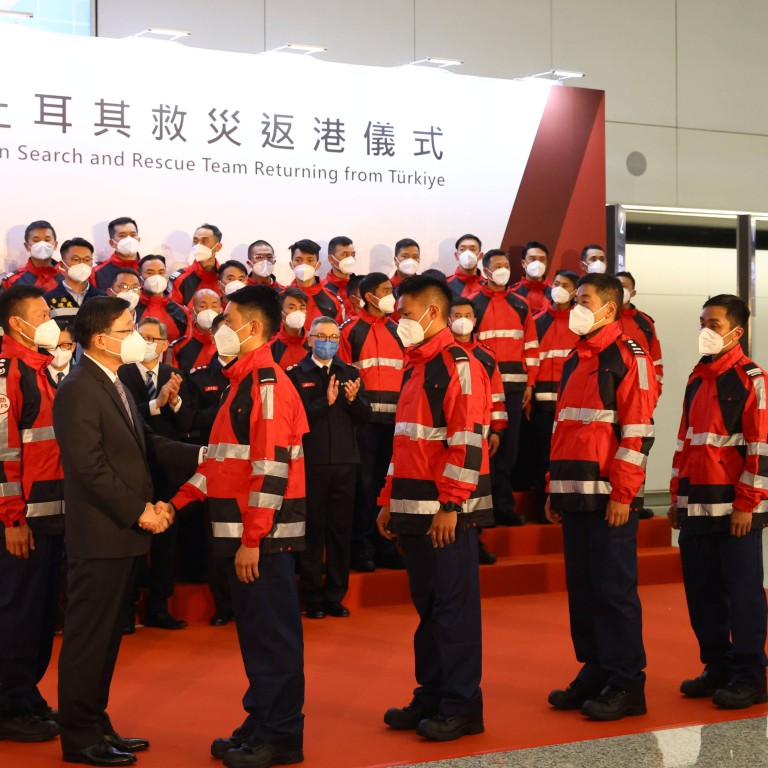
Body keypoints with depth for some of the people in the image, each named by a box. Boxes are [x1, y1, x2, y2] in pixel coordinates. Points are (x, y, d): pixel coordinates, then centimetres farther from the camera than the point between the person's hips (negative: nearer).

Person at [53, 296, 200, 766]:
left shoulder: (115, 385, 16)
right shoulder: (78, 392, -15)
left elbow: (146, 444, 13)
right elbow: (90, 468, -20)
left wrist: (201, 456, 2)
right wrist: (139, 512, -17)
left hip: (125, 534, 9)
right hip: (100, 536, -9)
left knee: (107, 636, 15)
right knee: (88, 637, 0)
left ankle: (96, 724, 25)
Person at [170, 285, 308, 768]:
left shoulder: (268, 384, -15)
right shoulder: (244, 381, 16)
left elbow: (271, 466, -21)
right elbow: (225, 457, 20)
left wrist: (253, 539, -22)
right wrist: (179, 500, 16)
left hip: (264, 535, -10)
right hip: (245, 533, 10)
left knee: (272, 634, -1)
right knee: (256, 632, 15)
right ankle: (262, 724, 25)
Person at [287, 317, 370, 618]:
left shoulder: (350, 373, 11)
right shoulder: (296, 374, 0)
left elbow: (365, 415, 5)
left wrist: (354, 399, -14)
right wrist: (325, 402, -21)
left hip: (344, 461, 4)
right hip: (310, 461, -3)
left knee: (341, 530, 8)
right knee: (312, 531, 2)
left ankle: (335, 596, 16)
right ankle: (312, 598, 11)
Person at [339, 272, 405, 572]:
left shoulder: (397, 330, 13)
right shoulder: (351, 330, 0)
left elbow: (406, 372, 13)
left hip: (395, 418, 4)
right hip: (364, 418, -4)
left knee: (387, 481, 9)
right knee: (364, 482, -1)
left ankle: (384, 545, 17)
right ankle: (361, 547, 8)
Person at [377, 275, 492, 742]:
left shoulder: (458, 366, -11)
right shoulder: (416, 368, 17)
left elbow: (467, 442, -18)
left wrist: (451, 506, -21)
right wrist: (391, 501, 19)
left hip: (446, 512, -9)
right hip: (414, 511, 9)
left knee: (454, 607, -2)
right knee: (427, 607, 14)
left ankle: (462, 707, 5)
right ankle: (431, 696, 22)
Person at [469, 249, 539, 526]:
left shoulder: (520, 305, 14)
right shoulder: (473, 304, 3)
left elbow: (531, 345, 14)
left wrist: (530, 382, 7)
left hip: (513, 387, 3)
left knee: (508, 447, 5)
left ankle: (504, 506, 10)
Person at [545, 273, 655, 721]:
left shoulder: (628, 357, -7)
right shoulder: (575, 360, 17)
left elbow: (639, 431, -13)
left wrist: (623, 494, -17)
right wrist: (556, 489, 17)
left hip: (610, 498, -8)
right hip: (575, 498, 8)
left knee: (614, 590, -4)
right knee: (582, 588, 11)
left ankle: (627, 684, 4)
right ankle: (595, 672, 20)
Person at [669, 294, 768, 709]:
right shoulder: (697, 379, 14)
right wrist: (677, 496, 16)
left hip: (735, 508, -7)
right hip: (696, 506, 7)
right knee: (702, 592, 11)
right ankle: (718, 668, 22)